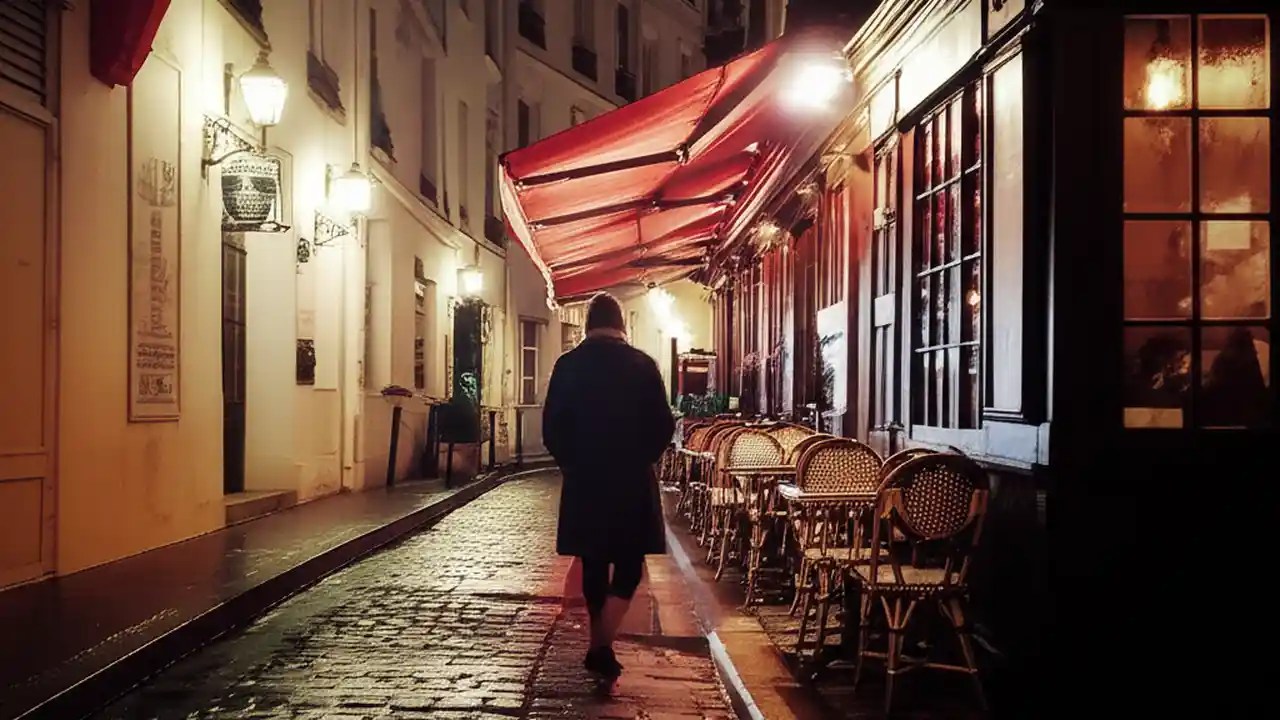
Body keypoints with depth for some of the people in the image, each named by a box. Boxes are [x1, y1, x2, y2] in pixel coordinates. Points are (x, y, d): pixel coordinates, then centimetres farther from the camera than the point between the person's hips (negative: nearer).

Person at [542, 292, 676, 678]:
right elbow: (663, 425, -5)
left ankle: (600, 645, 23)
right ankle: (602, 645, -10)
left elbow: (551, 427, -3)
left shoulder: (568, 365, -2)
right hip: (632, 481, -1)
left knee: (593, 566, 13)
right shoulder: (642, 364, -5)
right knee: (628, 566, 6)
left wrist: (572, 462, 12)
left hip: (583, 481, 2)